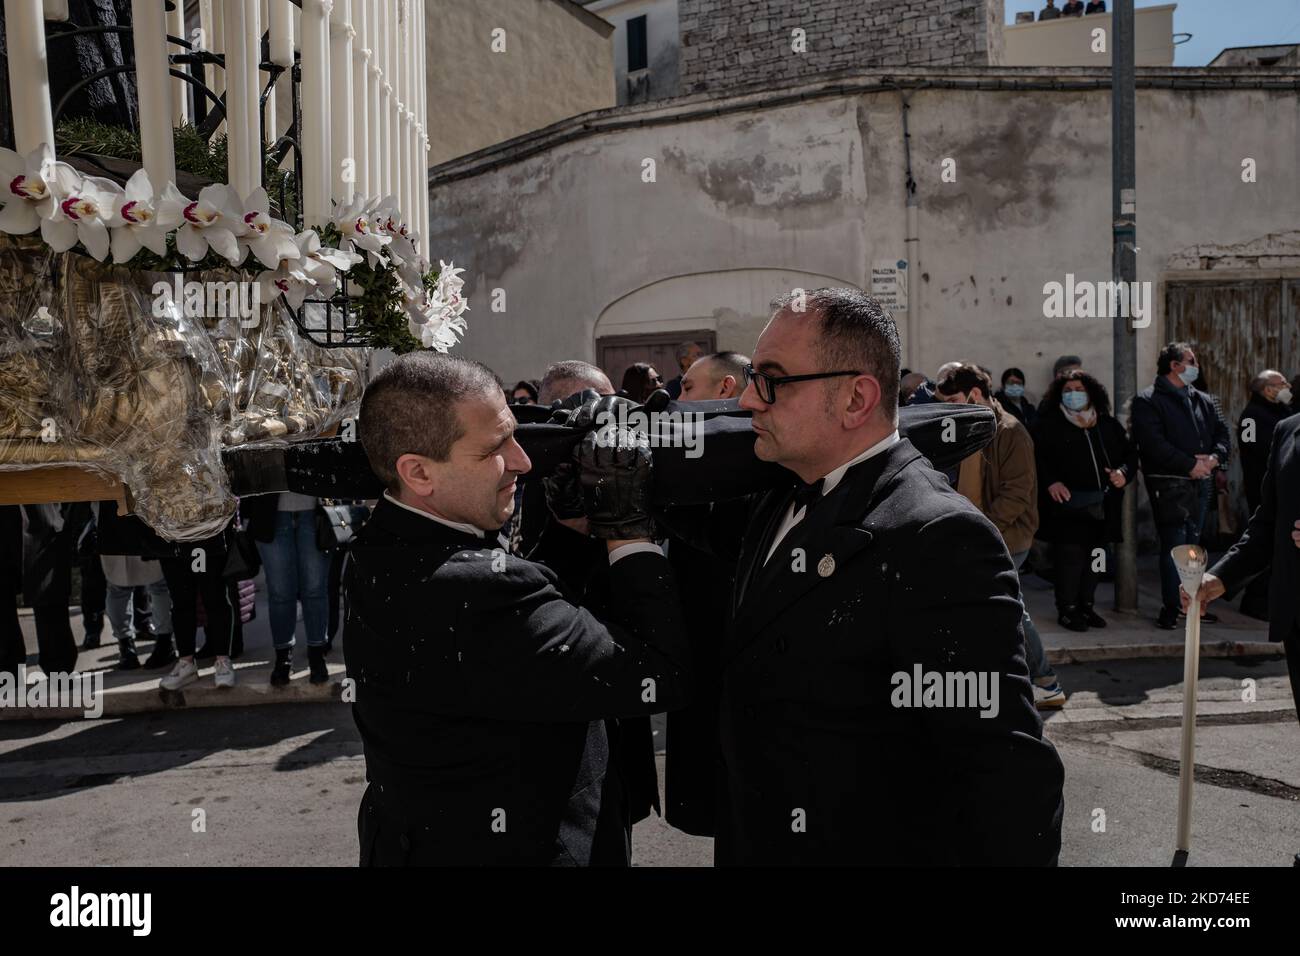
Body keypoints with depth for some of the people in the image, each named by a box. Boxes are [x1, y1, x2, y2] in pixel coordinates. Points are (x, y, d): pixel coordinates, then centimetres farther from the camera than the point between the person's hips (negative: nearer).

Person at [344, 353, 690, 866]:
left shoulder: (380, 553, -4)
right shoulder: (470, 590, -32)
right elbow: (658, 678, -28)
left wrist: (576, 511, -7)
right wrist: (629, 526, -20)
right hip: (508, 852, -8)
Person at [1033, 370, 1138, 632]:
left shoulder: (1108, 425, 15)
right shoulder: (1050, 425, 0)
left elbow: (1129, 452, 20)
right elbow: (1036, 457, -9)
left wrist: (1124, 472, 0)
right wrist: (1049, 481, -22)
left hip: (1102, 506, 5)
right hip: (1068, 505, -5)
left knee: (1093, 557, 11)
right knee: (1070, 556, -7)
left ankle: (1086, 605, 24)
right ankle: (1067, 609, 5)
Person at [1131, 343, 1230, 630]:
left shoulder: (1202, 400, 18)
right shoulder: (1147, 400, -5)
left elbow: (1221, 431, 15)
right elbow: (1153, 443, -16)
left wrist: (1214, 457, -6)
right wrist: (1190, 465, -16)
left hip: (1201, 482, 7)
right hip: (1169, 484, -7)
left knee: (1193, 544, 12)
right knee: (1174, 546, -8)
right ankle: (1170, 610, -3)